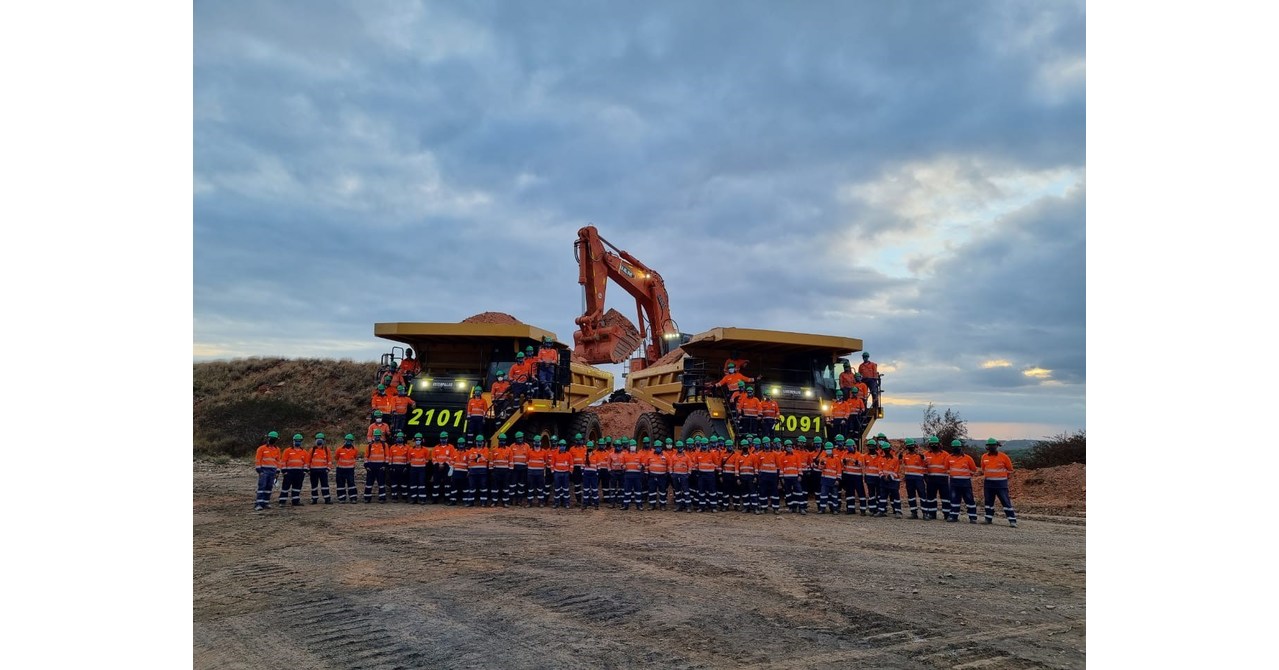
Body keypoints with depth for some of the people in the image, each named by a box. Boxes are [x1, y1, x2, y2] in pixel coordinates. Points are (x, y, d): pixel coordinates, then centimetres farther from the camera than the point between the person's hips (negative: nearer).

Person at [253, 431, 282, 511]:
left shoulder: (277, 449, 11)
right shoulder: (262, 448, -4)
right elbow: (257, 459, -5)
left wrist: (278, 470, 12)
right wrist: (258, 469, -11)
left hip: (273, 470, 5)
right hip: (264, 470, -5)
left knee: (269, 487, 7)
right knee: (262, 486, -12)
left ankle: (265, 502, 15)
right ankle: (258, 504, -16)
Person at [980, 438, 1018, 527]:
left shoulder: (1003, 457, -7)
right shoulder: (984, 457, 4)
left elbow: (1010, 470, 5)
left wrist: (1003, 477, 6)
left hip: (1001, 483, -4)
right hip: (988, 483, 4)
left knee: (1006, 502, -5)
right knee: (989, 502, 11)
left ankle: (1012, 520, -4)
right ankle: (988, 519, 20)